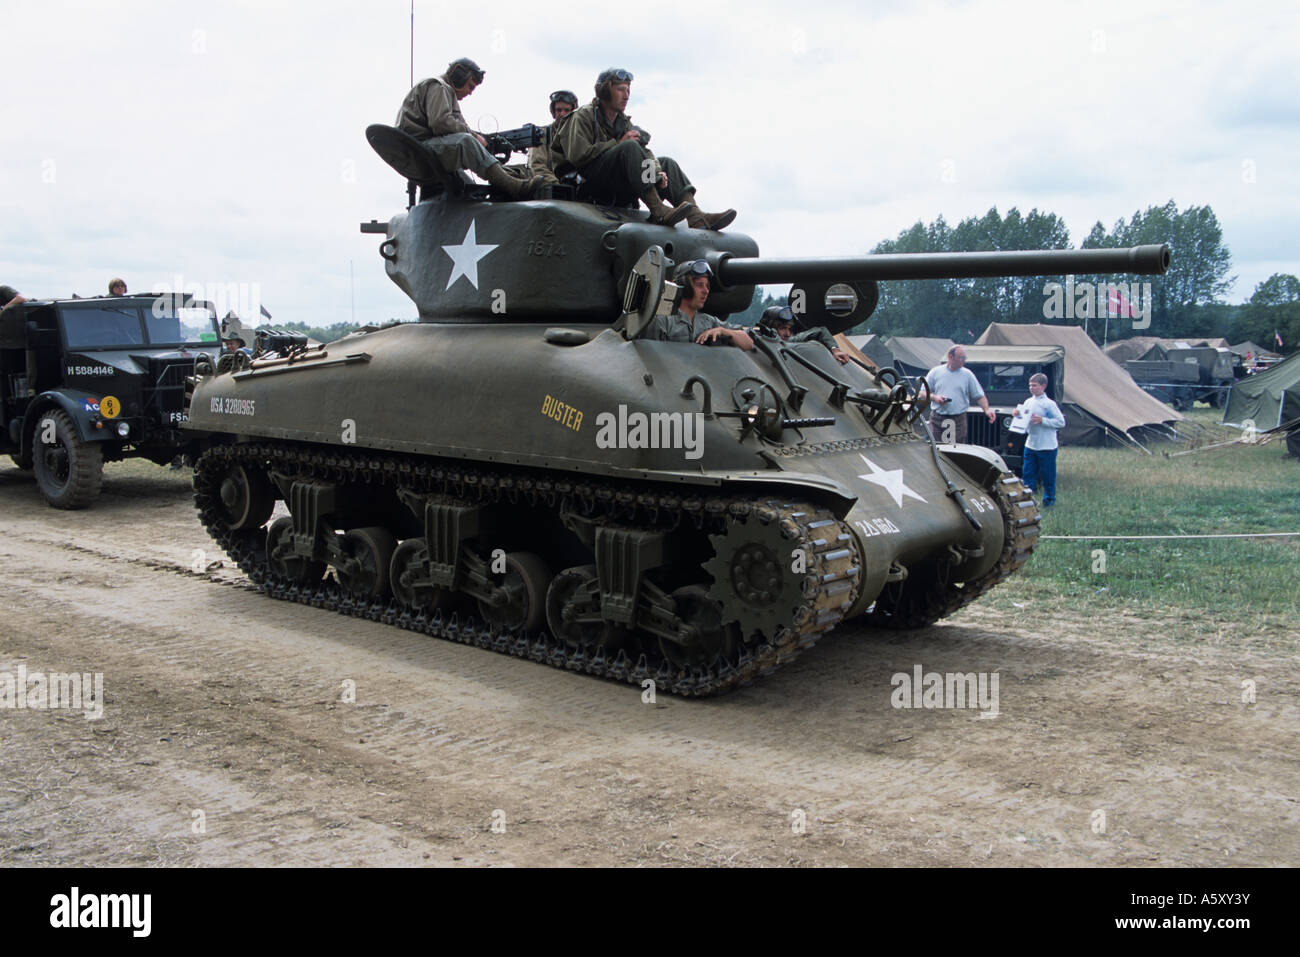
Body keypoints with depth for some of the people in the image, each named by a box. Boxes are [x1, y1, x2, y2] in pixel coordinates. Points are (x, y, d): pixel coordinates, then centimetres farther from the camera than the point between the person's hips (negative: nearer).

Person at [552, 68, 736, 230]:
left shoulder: (624, 121, 21)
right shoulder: (582, 116, -1)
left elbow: (645, 152, 9)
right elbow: (578, 155, -17)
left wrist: (658, 172, -14)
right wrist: (619, 143, -12)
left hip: (617, 194, 7)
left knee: (666, 163, -2)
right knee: (630, 147, -27)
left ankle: (697, 219, -22)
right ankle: (658, 211, -38)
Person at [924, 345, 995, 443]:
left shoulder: (968, 374, 6)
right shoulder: (935, 372, 5)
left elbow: (979, 395, 6)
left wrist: (986, 410, -10)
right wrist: (934, 397, -10)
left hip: (959, 421, 0)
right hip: (937, 419, 0)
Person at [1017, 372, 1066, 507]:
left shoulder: (1049, 404, -12)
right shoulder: (1028, 402, 7)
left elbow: (1061, 422, -14)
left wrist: (1042, 420, -21)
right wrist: (1018, 414, -2)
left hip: (1046, 447, -6)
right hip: (1030, 444, 6)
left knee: (1047, 475, 5)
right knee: (1028, 473, 9)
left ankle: (1049, 498, 18)